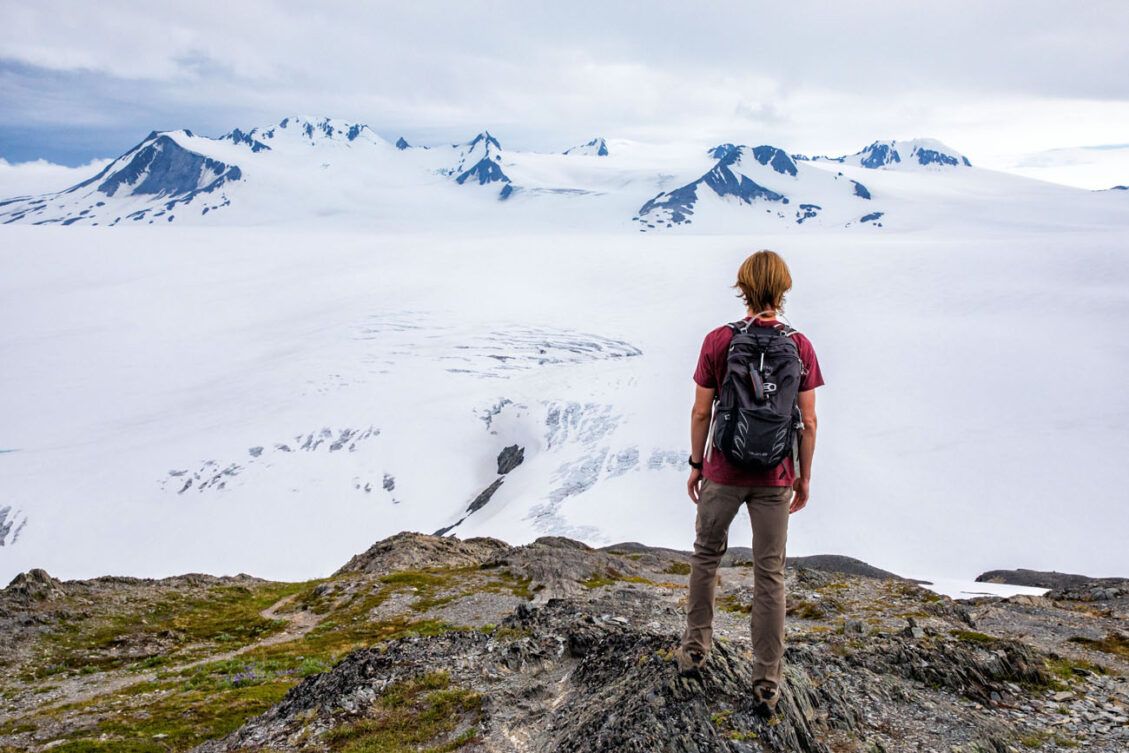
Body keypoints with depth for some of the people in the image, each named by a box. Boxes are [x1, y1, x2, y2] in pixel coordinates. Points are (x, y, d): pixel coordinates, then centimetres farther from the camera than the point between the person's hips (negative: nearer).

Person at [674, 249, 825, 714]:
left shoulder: (718, 341, -10)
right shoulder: (800, 347, -6)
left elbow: (701, 412, -6)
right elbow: (808, 421, -3)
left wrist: (696, 463, 7)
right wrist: (804, 476, 8)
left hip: (723, 472, -1)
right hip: (775, 479, 1)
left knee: (706, 555, 20)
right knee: (770, 575, 9)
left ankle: (695, 649, 31)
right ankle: (767, 683, 17)